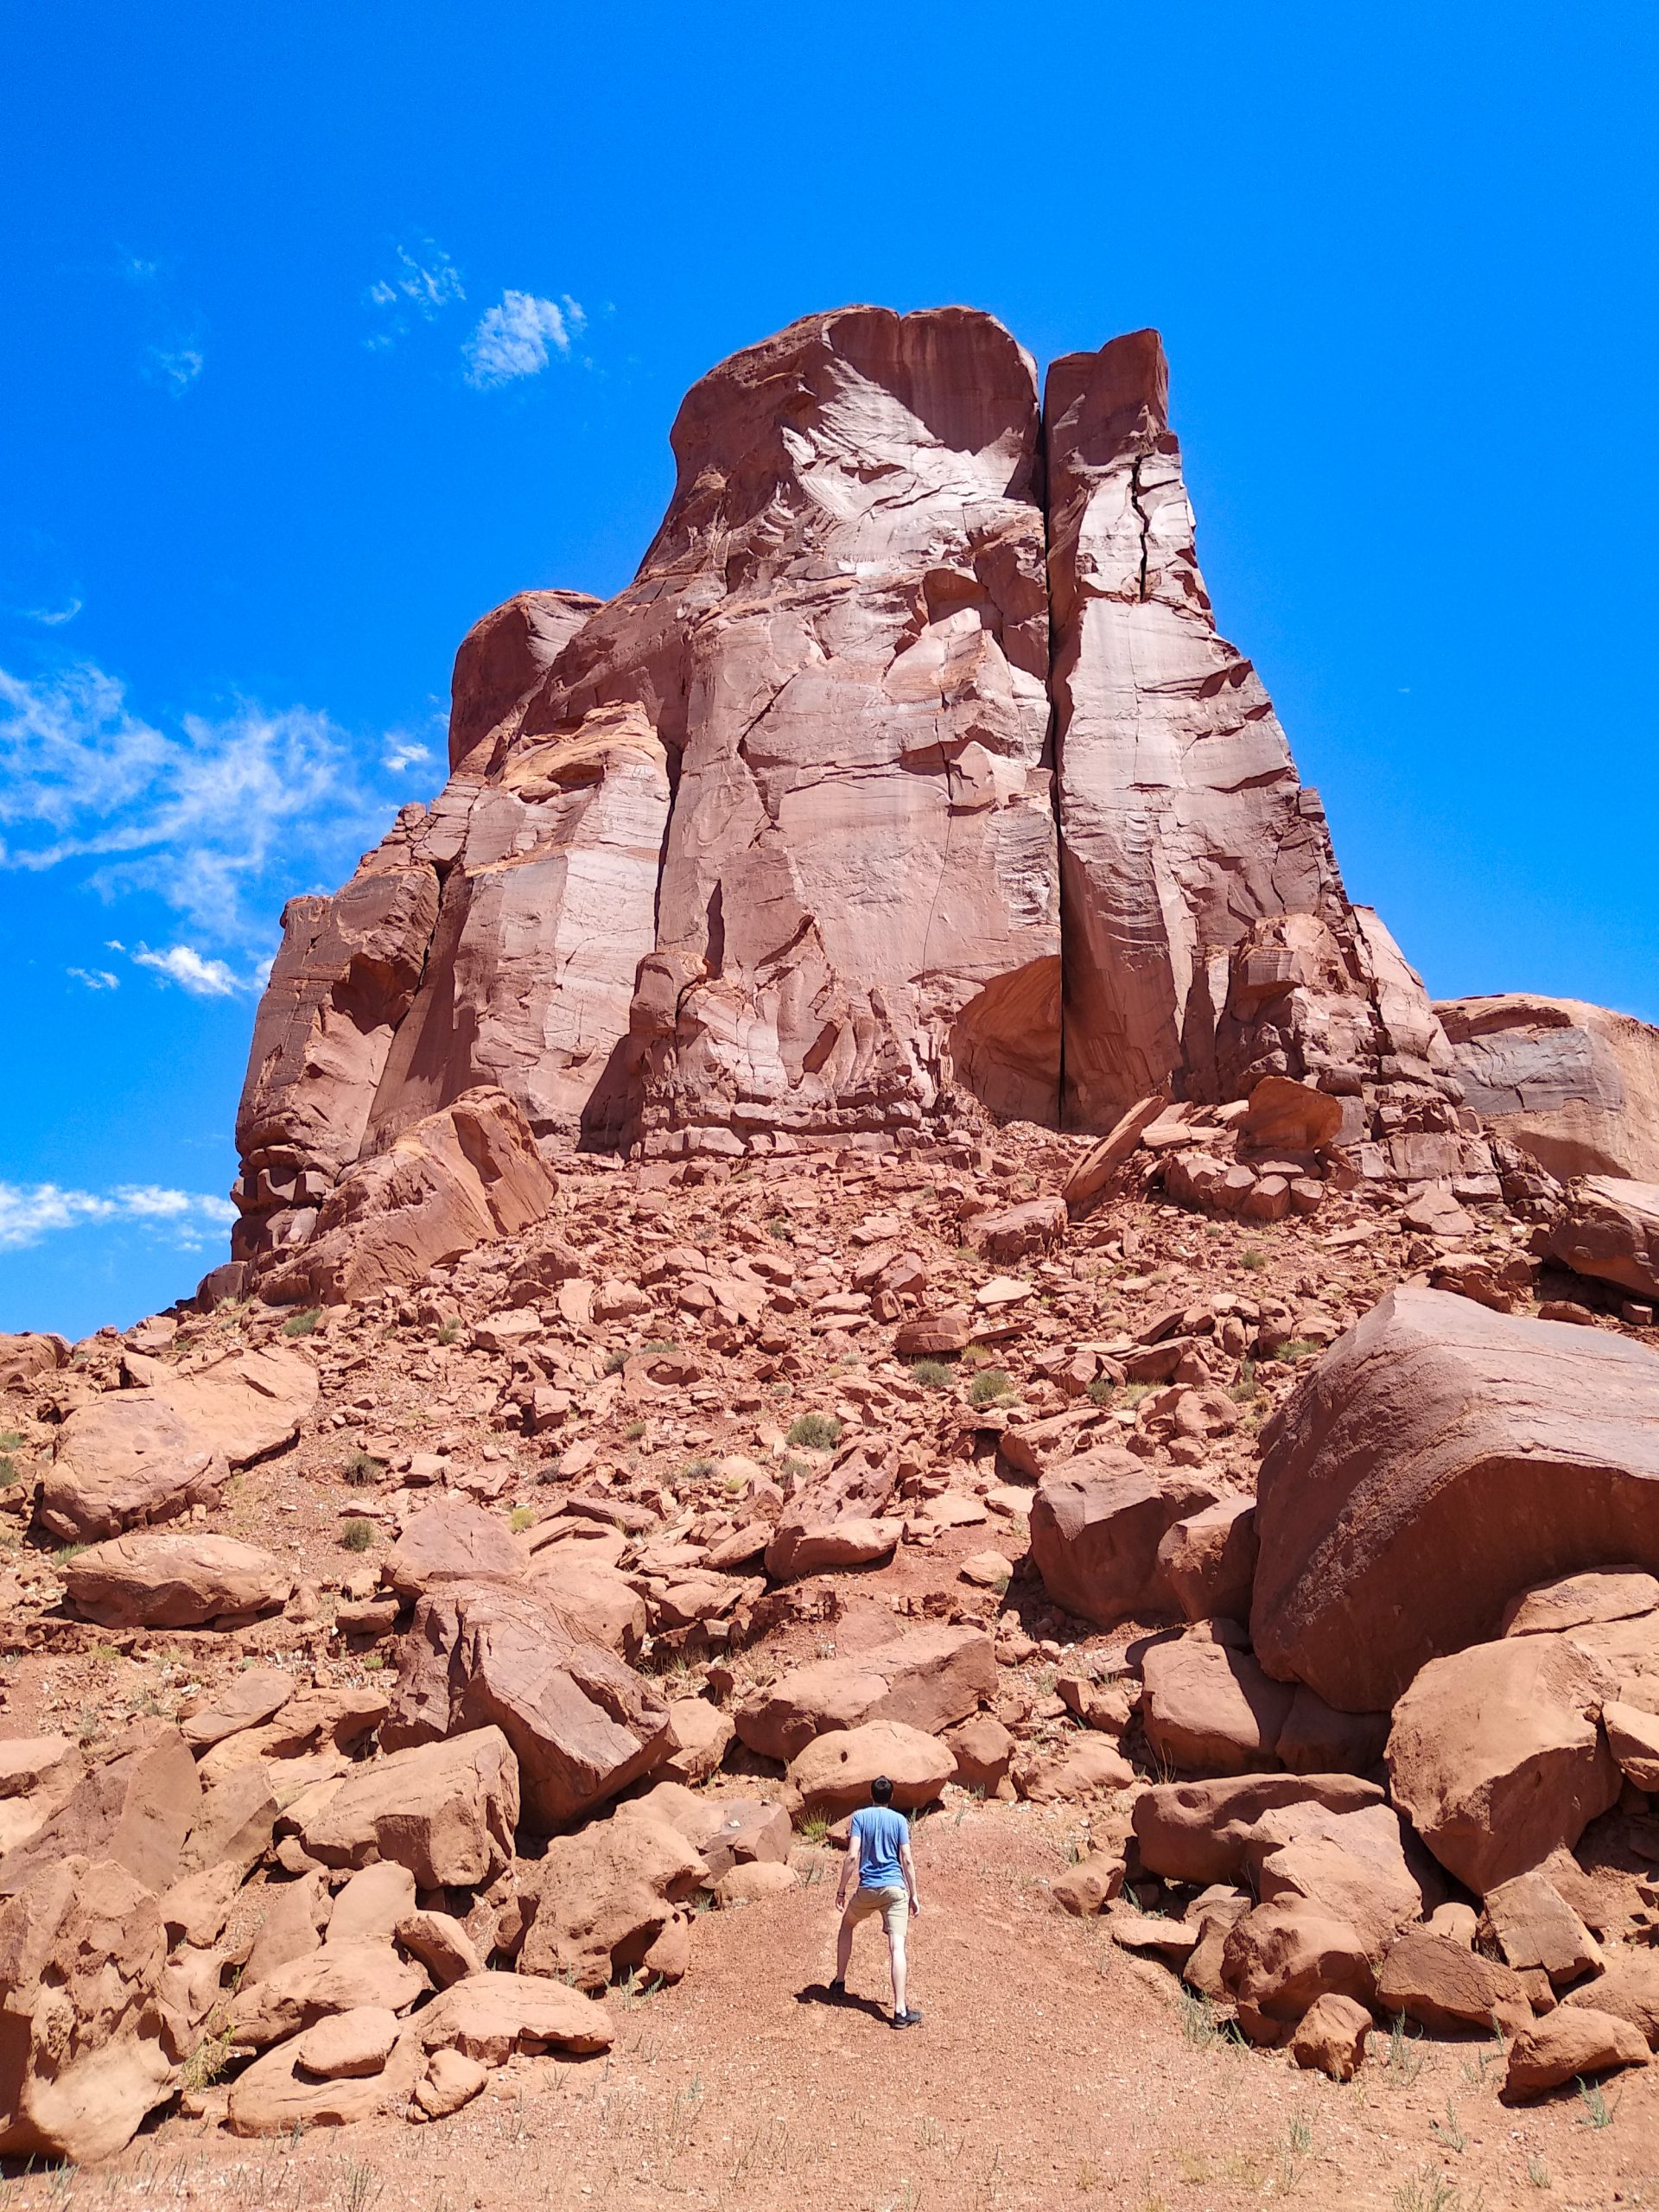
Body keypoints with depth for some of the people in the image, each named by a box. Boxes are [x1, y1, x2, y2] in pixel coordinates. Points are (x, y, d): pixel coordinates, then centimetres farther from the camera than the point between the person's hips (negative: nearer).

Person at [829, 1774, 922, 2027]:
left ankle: (839, 1983, 31)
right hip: (895, 1888, 0)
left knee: (847, 1925, 27)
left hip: (867, 1889, 1)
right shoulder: (899, 1820, 4)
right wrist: (913, 1895, 6)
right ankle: (900, 2010, -15)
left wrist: (841, 1889, -1)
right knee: (897, 1948, -6)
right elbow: (907, 1860, 0)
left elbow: (852, 1856, -8)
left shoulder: (860, 1817, 2)